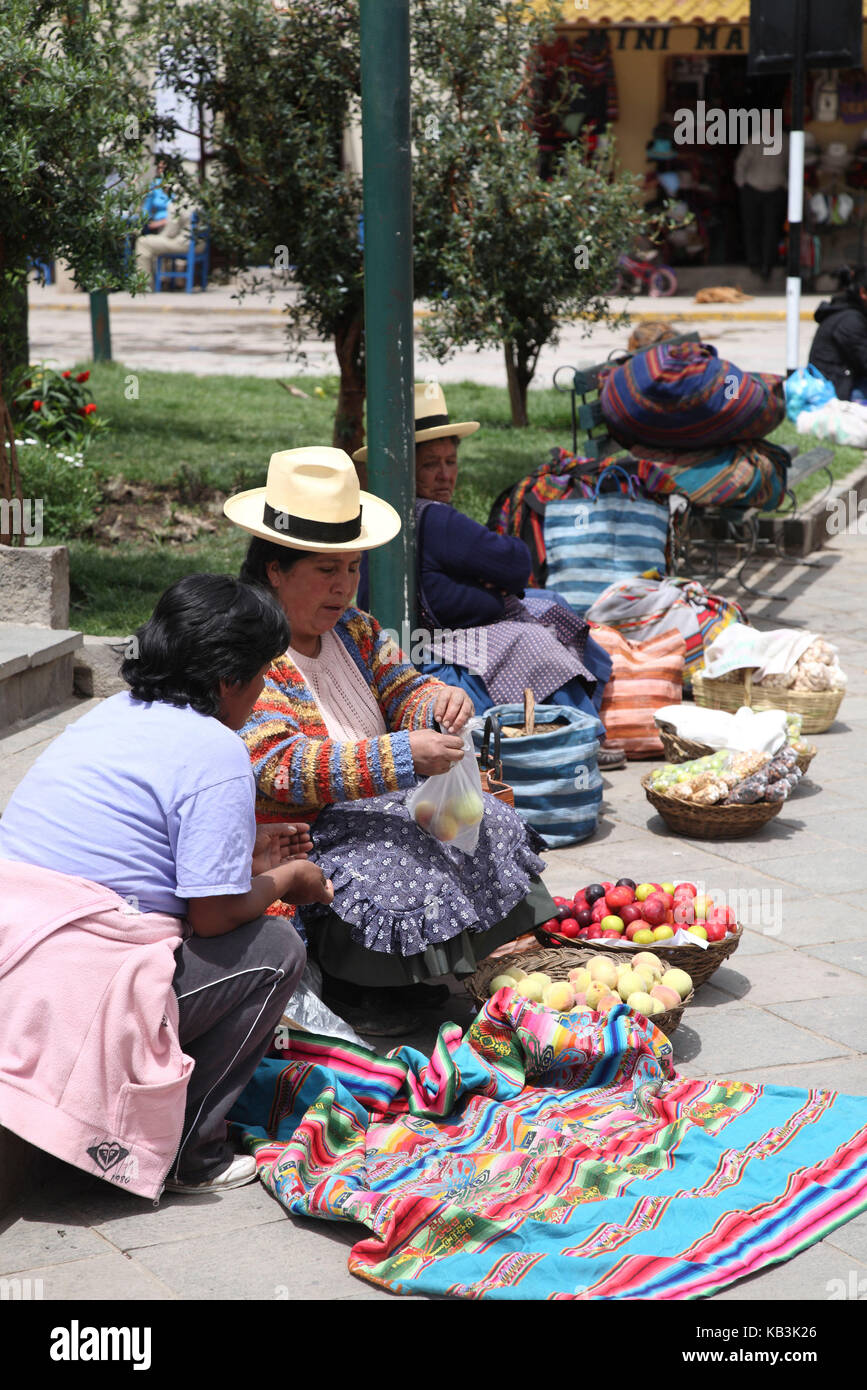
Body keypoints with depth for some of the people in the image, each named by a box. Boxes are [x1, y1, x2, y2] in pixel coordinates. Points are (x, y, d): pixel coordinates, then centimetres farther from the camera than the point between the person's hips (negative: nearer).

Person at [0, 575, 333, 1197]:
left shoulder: (114, 713, 16)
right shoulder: (216, 750, -9)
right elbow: (214, 913, -11)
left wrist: (242, 854, 30)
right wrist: (287, 879, 9)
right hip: (72, 992, -9)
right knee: (275, 949, 4)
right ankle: (181, 1153, 4)